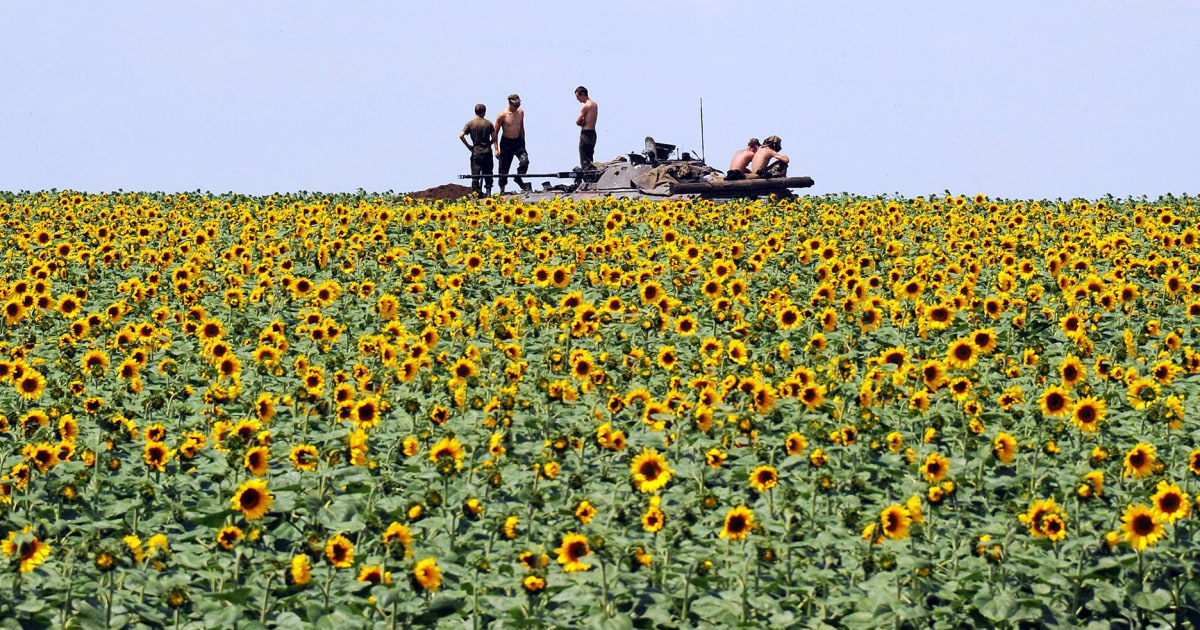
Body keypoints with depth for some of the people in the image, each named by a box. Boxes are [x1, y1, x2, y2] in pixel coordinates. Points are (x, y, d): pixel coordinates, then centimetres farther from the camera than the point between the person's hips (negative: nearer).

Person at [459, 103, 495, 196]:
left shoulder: (470, 123, -2)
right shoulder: (488, 123, 0)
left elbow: (461, 136, -11)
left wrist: (468, 146, 0)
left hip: (476, 151, -1)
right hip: (487, 150, 1)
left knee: (475, 174, 1)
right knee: (488, 173, 12)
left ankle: (476, 193, -4)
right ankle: (488, 191, 7)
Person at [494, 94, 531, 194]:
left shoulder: (521, 112, 4)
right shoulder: (503, 115, -11)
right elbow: (495, 132, -6)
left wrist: (523, 143, 17)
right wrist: (496, 149, -10)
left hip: (518, 141, 4)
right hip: (506, 143, -4)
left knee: (524, 161, -20)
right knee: (504, 169, -1)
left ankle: (518, 179, 5)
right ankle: (502, 191, 12)